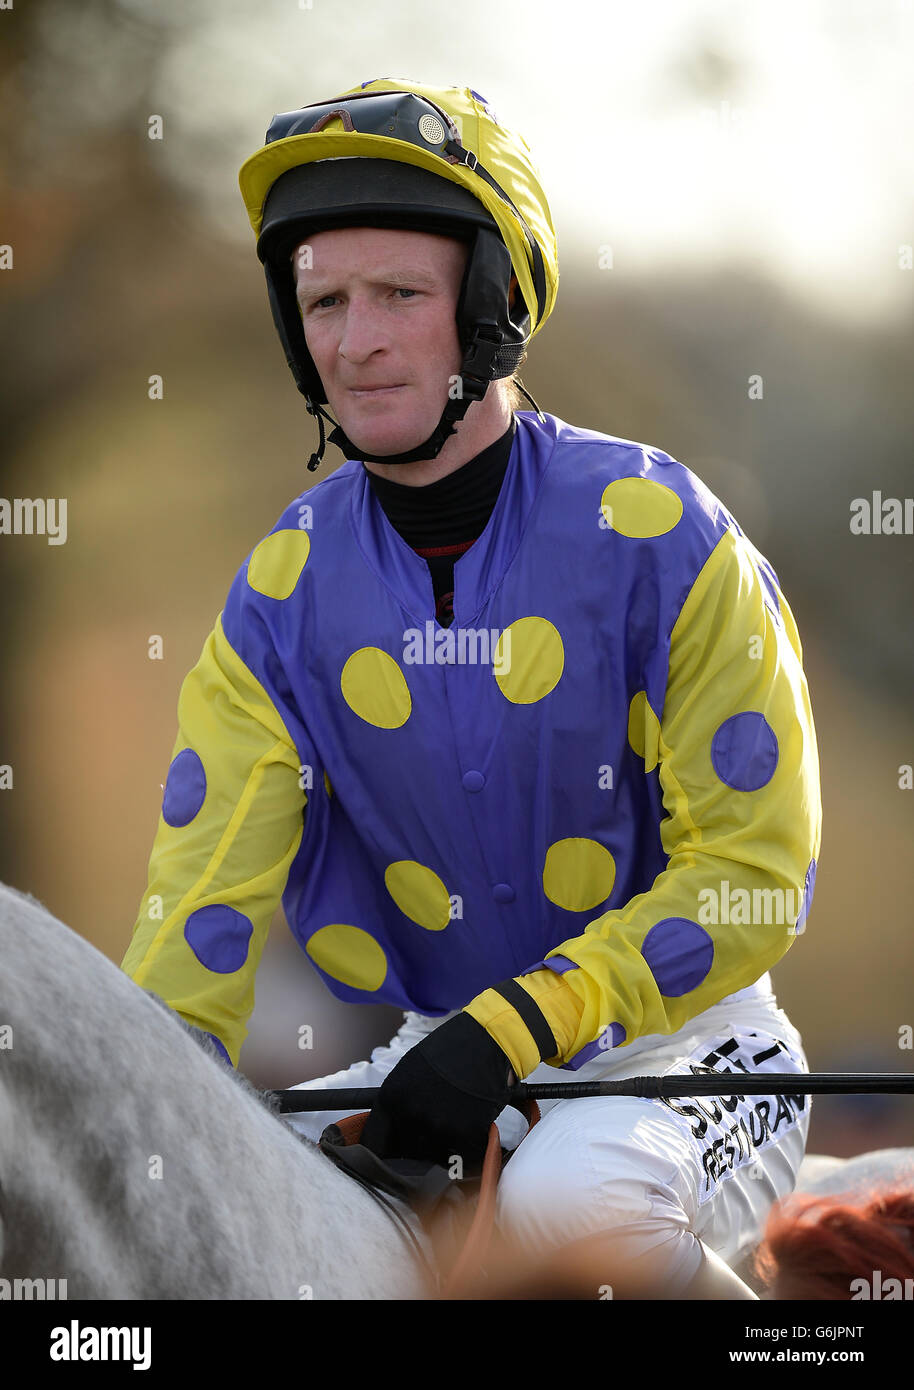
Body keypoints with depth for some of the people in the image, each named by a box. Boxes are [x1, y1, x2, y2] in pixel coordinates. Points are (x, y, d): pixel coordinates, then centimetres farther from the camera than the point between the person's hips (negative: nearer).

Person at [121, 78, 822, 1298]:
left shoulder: (657, 534, -12)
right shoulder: (285, 592, 0)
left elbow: (753, 874, -14)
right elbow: (208, 898, -4)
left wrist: (516, 1028, -25)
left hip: (681, 1053, -4)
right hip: (442, 1068, 5)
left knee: (565, 1199, -36)